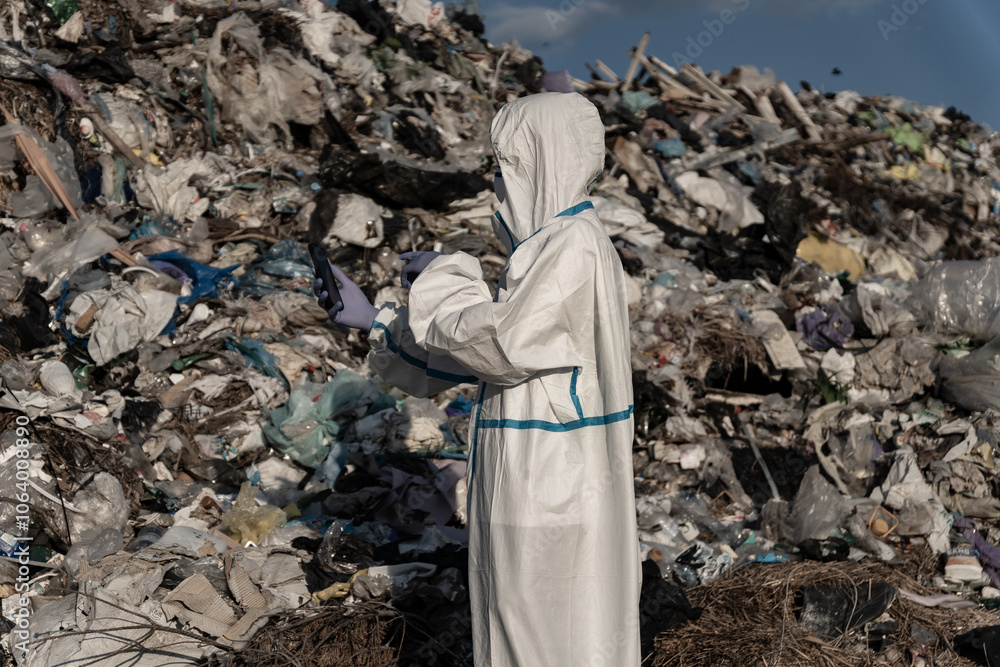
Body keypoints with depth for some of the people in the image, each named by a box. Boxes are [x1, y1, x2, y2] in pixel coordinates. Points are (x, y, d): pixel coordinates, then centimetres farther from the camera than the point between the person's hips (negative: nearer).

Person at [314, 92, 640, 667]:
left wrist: (443, 279, -9)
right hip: (534, 481, 10)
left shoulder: (575, 245, -17)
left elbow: (504, 342, -25)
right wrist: (371, 318, 12)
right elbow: (477, 346, 16)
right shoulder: (550, 244, 14)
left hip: (555, 484, -10)